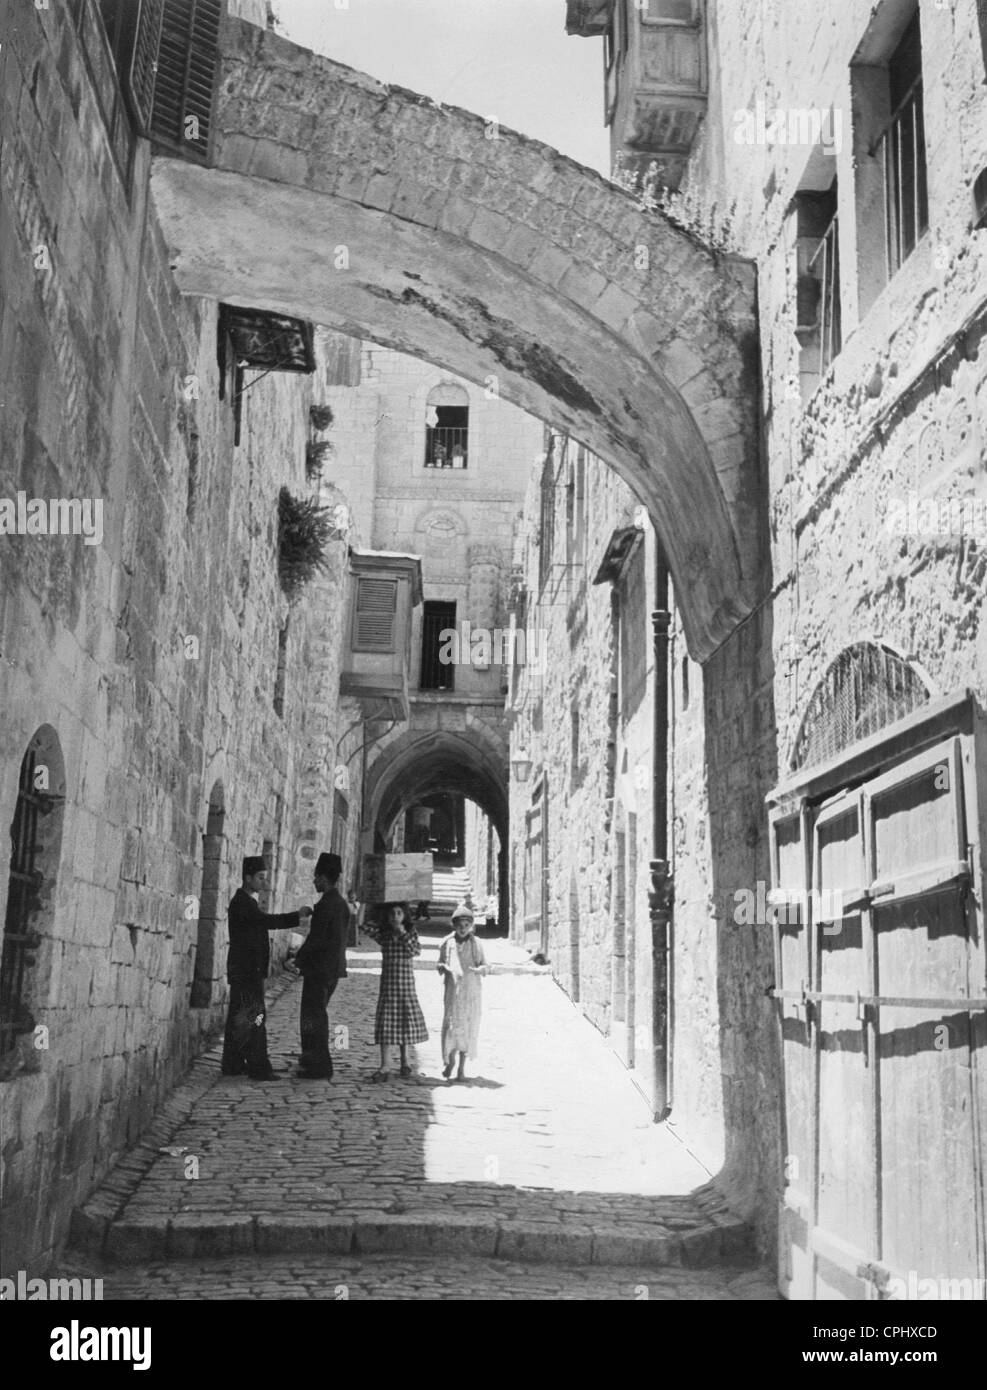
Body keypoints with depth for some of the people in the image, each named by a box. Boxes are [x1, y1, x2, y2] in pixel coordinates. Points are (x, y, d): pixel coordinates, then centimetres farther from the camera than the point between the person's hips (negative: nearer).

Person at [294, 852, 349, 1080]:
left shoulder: (325, 905, -18)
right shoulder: (342, 903, 11)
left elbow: (316, 939, -20)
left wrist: (297, 959, -6)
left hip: (319, 968, -9)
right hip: (335, 967, 9)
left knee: (312, 1018, -1)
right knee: (317, 1015, 18)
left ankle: (320, 1069, 2)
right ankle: (312, 1061, 25)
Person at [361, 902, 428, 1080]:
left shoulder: (411, 933, 1)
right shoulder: (383, 934, 1)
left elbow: (417, 951, -15)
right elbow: (364, 924, -11)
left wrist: (403, 934, -18)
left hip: (406, 981, 0)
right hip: (388, 981, 0)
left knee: (406, 1018, 7)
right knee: (386, 1021, -4)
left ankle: (405, 1060, 24)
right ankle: (384, 1067, -4)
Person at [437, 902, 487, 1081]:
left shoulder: (475, 943, 2)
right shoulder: (447, 943, 3)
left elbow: (484, 965, 5)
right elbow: (440, 964, 10)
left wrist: (479, 969, -17)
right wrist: (443, 968, -12)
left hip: (471, 991, 0)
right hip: (453, 990, 0)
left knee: (468, 1027, 2)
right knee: (451, 1025, -6)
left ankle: (462, 1067, 14)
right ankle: (450, 1060, 18)